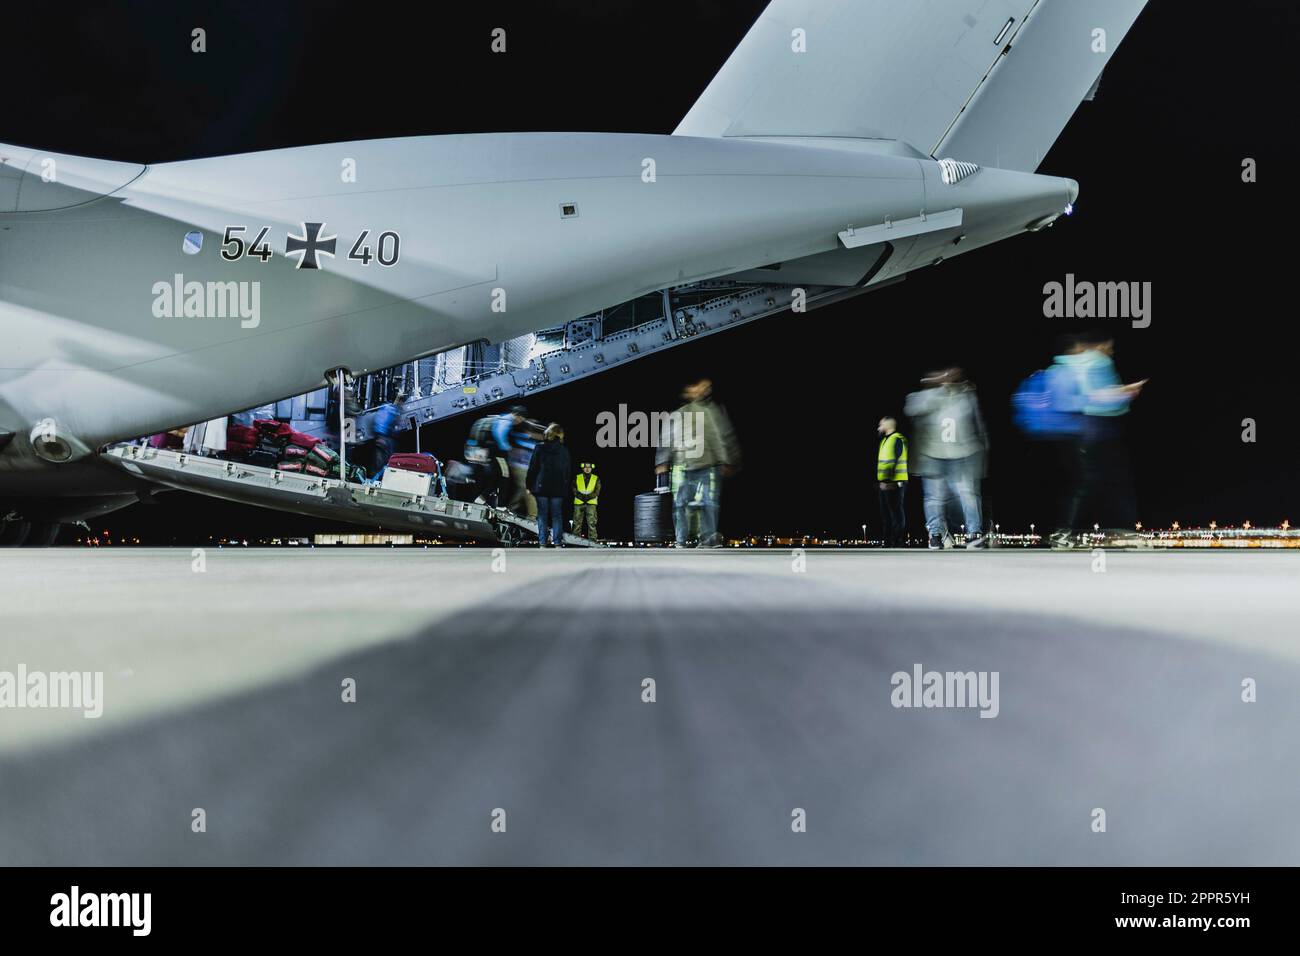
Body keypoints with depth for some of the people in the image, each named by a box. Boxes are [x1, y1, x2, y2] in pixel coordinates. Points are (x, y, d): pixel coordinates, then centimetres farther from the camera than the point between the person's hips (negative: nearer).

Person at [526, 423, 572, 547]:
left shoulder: (540, 448, -3)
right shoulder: (564, 450, 2)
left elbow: (532, 468, -2)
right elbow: (569, 470, 8)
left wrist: (529, 485, 5)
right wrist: (567, 487, 16)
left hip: (541, 487, -1)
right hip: (559, 489, 1)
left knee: (542, 515, 3)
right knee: (557, 516, 5)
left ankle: (543, 542, -1)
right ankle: (558, 542, 0)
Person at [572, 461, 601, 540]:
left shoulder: (596, 479, 12)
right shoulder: (577, 478, 13)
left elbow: (596, 492, 3)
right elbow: (574, 490, 5)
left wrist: (588, 496, -13)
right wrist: (581, 496, -12)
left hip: (591, 503, -1)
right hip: (579, 503, 1)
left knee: (591, 522, -11)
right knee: (577, 523, -2)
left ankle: (592, 539, -13)